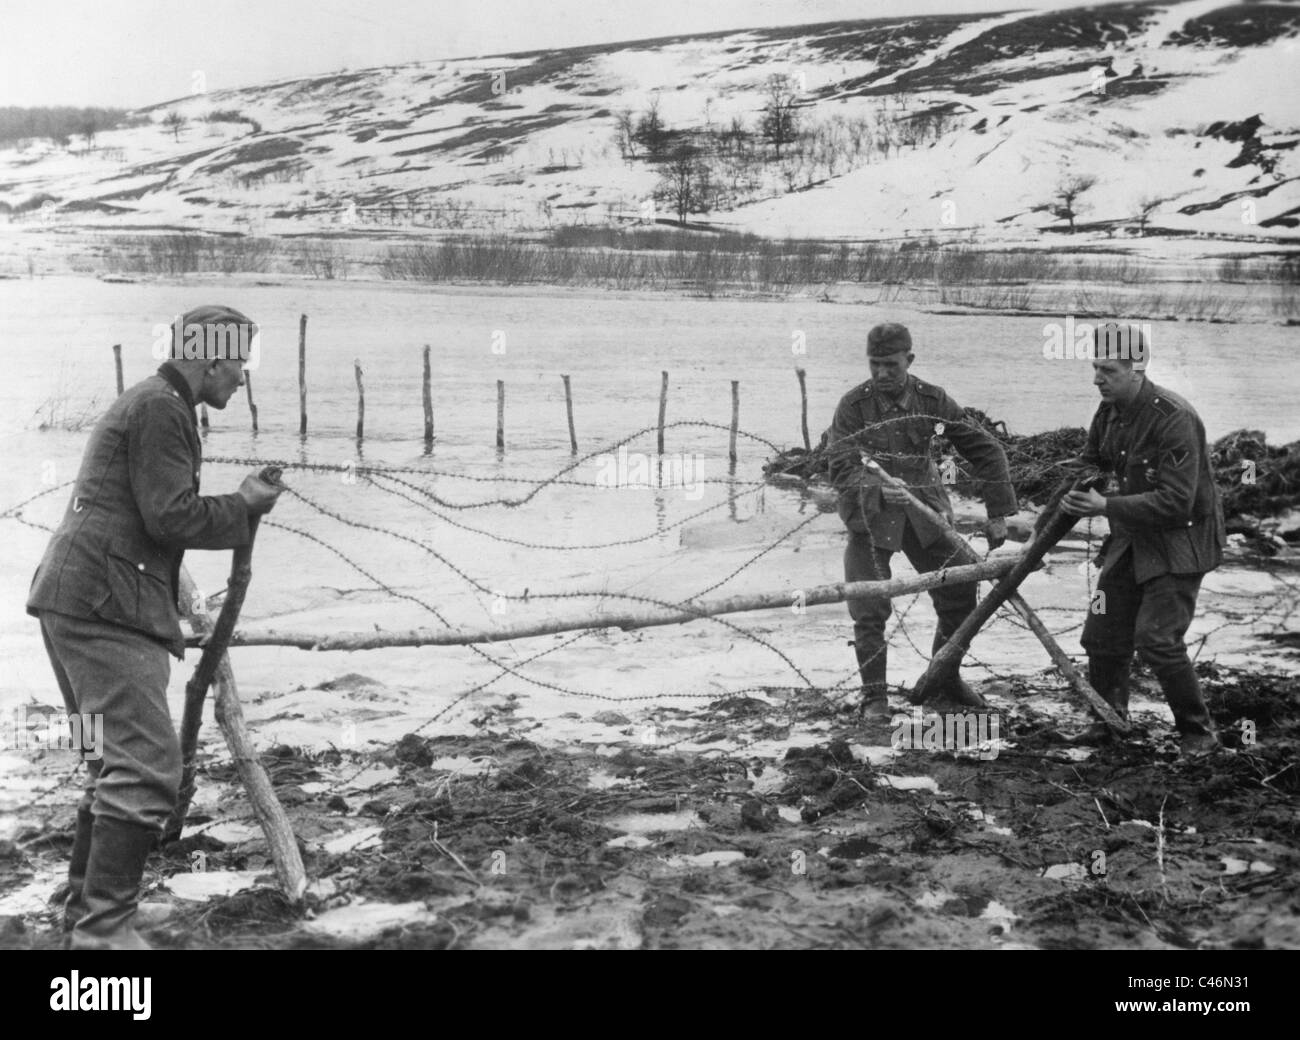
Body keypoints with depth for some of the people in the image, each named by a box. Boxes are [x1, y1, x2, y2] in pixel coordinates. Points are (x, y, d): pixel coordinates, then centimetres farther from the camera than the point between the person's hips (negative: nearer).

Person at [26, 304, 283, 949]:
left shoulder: (149, 405, 25)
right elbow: (171, 515, -16)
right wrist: (244, 505, -3)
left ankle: (85, 907, 23)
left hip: (82, 602, 11)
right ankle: (103, 930, -12)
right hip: (103, 604, -11)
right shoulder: (161, 408, -9)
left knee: (118, 763, 17)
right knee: (147, 767, -13)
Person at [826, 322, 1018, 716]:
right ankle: (874, 696, 12)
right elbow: (842, 468, -20)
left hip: (924, 511, 3)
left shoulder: (932, 400, -5)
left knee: (960, 596, 5)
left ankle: (944, 680, 26)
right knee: (869, 610, -6)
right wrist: (879, 490, -39)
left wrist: (998, 513, -5)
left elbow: (985, 450, -1)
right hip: (870, 516, -3)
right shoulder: (853, 406, -13)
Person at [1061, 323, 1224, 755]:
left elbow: (1176, 502, -29)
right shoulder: (1109, 411, 0)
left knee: (1156, 638, -14)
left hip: (1181, 539, -8)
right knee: (1103, 631, 8)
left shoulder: (1174, 419, -25)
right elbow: (1091, 463, 19)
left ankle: (1198, 731, 4)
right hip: (1131, 538, 8)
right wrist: (1075, 497, 4)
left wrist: (1107, 507, -31)